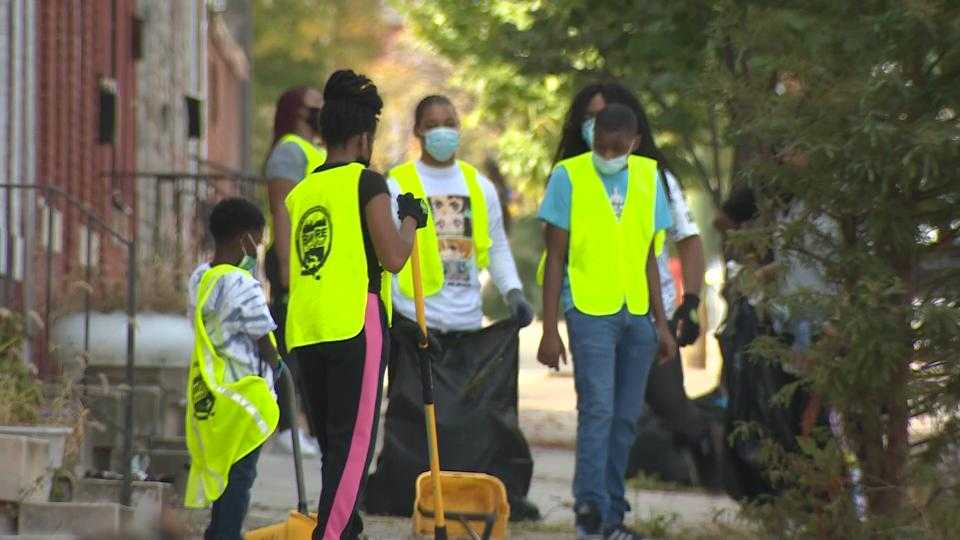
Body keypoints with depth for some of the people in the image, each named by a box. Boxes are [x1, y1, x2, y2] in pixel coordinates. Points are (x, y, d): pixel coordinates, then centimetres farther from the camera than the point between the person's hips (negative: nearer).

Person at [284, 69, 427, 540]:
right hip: (355, 325, -6)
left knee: (333, 446, 14)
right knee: (353, 445, -7)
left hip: (304, 331, 6)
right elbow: (393, 258, -9)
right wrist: (410, 220, 7)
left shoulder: (300, 193, 15)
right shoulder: (367, 183, -4)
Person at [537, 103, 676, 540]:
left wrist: (661, 323, 14)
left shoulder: (647, 177, 9)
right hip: (590, 310, -5)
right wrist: (549, 330, -7)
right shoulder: (569, 177, -3)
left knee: (626, 418, 6)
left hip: (637, 314, 5)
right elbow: (555, 257, -3)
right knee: (598, 408, -16)